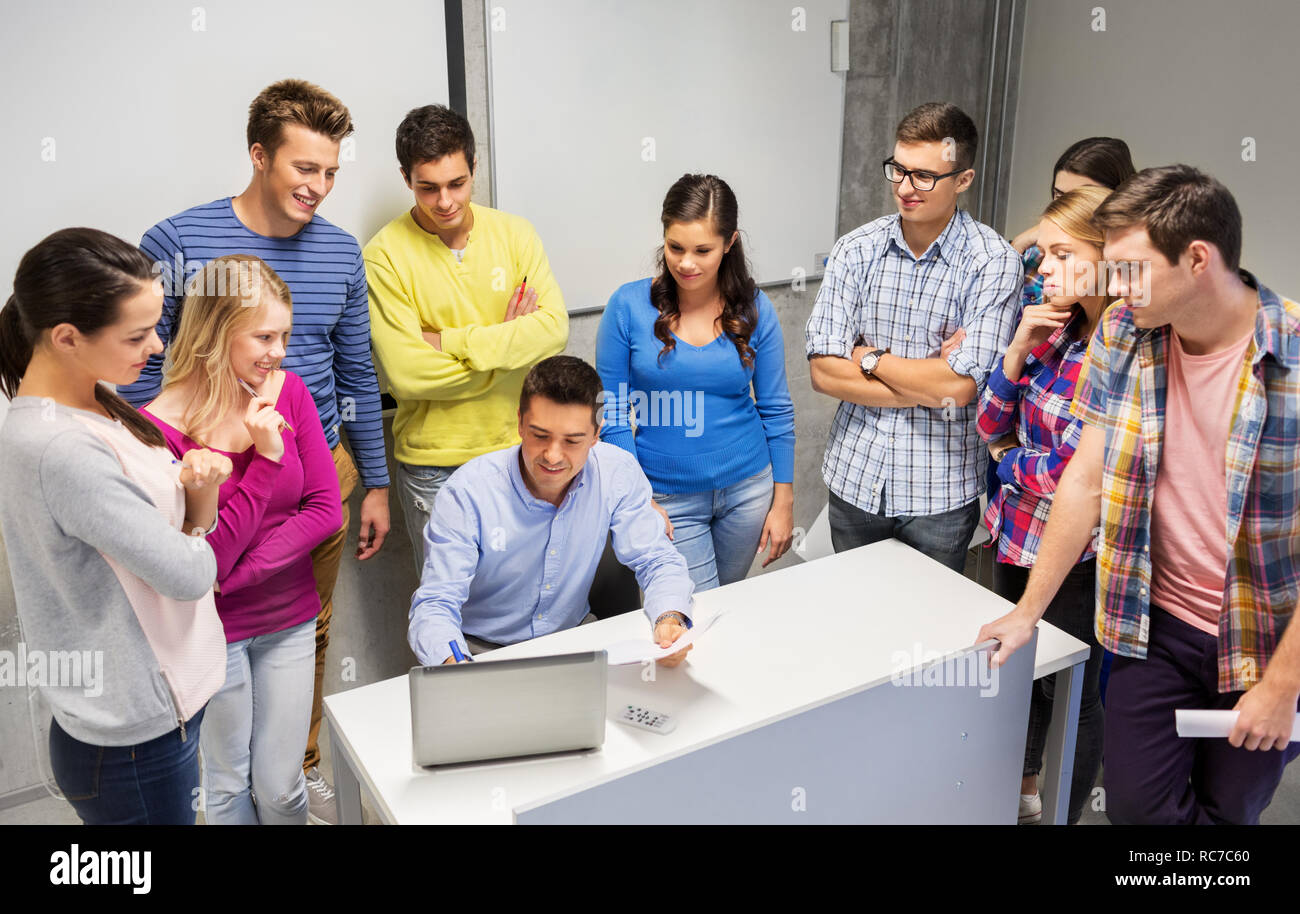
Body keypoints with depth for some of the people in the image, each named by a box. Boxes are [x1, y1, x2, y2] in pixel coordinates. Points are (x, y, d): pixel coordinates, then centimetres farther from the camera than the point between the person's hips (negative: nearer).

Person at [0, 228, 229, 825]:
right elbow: (188, 574, -24)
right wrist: (196, 521, -3)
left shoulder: (92, 403, 0)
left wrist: (198, 487, -16)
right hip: (133, 744, -8)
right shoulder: (61, 451, -29)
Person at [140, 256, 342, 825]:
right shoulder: (160, 428, -20)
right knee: (228, 785, 18)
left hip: (289, 621, 3)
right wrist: (265, 459, -25)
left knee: (281, 787, 14)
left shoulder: (289, 393, -7)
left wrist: (234, 574, -16)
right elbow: (203, 563, -20)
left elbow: (325, 510, -7)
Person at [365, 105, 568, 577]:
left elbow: (554, 326, -10)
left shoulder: (514, 233, 1)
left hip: (517, 446, 3)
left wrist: (452, 341, -16)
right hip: (432, 467, -2)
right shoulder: (386, 253, -9)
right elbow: (406, 372, -18)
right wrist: (510, 344, -12)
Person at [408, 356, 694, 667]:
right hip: (481, 649, -2)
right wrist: (454, 665, -46)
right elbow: (435, 605, -23)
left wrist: (670, 619, -29)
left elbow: (658, 561, -6)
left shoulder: (618, 473, -12)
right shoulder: (467, 492, -21)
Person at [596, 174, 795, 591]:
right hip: (669, 500, -2)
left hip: (748, 489, 2)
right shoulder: (628, 306, -10)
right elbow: (611, 412, -5)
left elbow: (776, 410, 3)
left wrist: (783, 502, 3)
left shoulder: (754, 309, -3)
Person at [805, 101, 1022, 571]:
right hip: (855, 479, 3)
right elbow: (823, 371, -11)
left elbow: (959, 386, -22)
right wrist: (928, 386, -16)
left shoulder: (994, 262, -12)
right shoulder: (855, 250, -4)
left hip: (941, 493, -2)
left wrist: (868, 357, -10)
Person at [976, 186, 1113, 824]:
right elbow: (991, 426, 1)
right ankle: (1022, 792, 50)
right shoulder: (1055, 330, 0)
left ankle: (1065, 814, 36)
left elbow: (1071, 475, -24)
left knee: (1072, 693, 12)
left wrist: (1009, 460, -5)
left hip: (1073, 556, -8)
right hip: (1014, 536, 8)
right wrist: (1021, 347, -11)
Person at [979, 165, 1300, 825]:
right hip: (1158, 625, 2)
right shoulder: (1123, 334, -6)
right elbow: (1087, 480, -1)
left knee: (1227, 808, 15)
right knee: (1137, 806, 5)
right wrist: (1028, 611, 1)